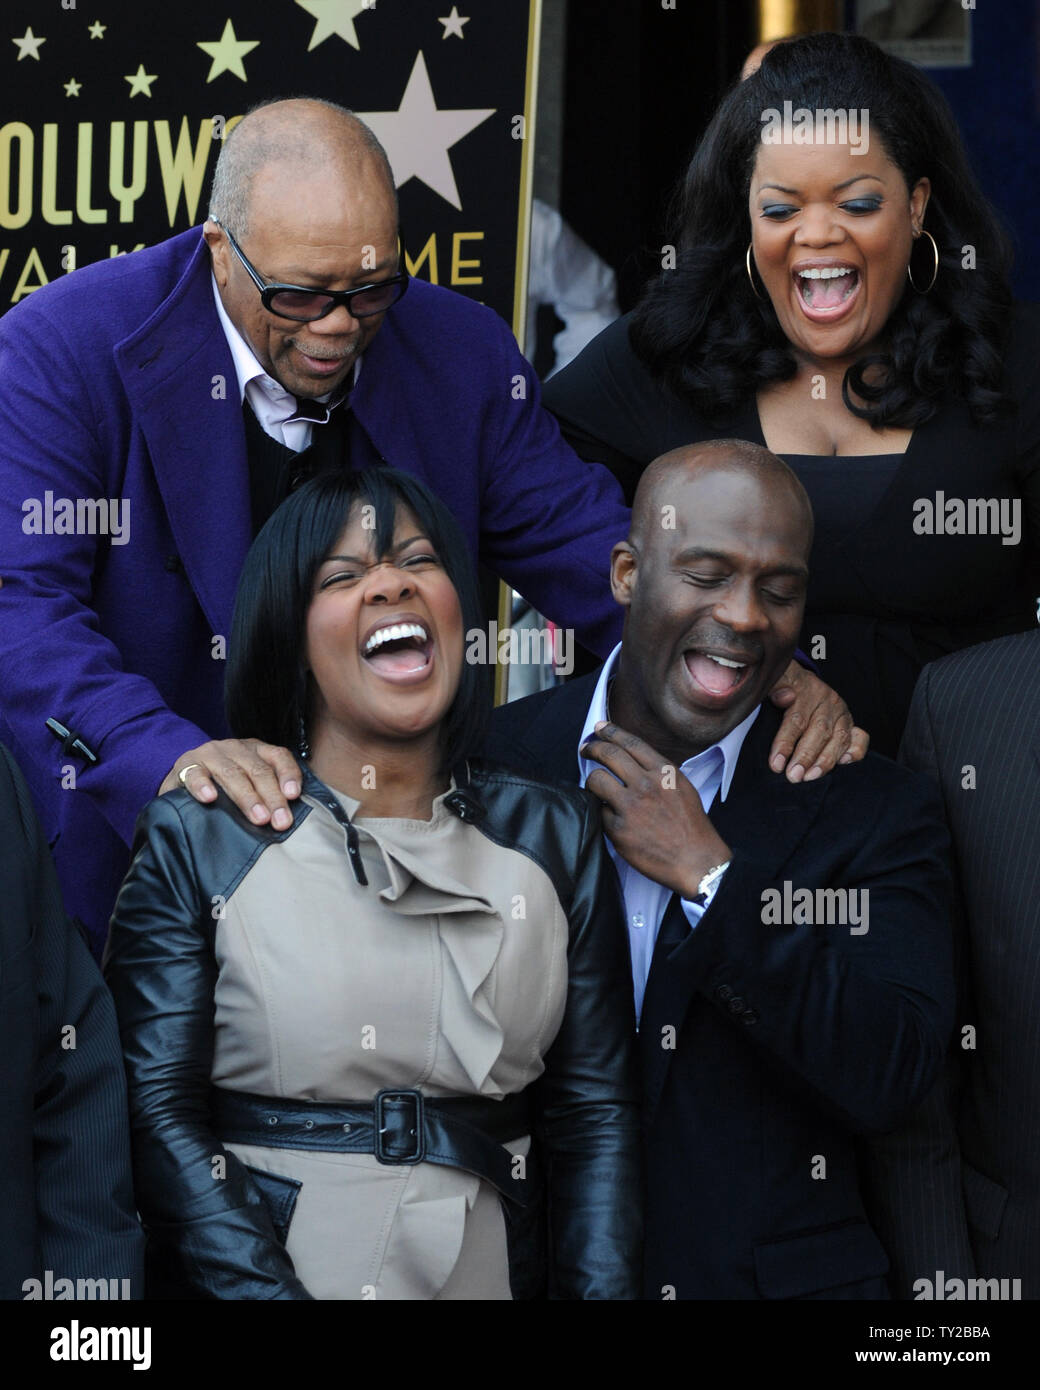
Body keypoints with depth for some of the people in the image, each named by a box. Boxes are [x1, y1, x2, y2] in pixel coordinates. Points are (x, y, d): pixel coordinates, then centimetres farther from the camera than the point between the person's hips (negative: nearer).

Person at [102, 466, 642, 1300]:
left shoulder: (554, 837, 4)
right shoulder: (194, 841, -4)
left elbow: (595, 1113, 1)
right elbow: (158, 1113, -10)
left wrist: (601, 1291, -13)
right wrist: (269, 1293, -21)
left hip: (493, 1270, 3)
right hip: (258, 1270, -3)